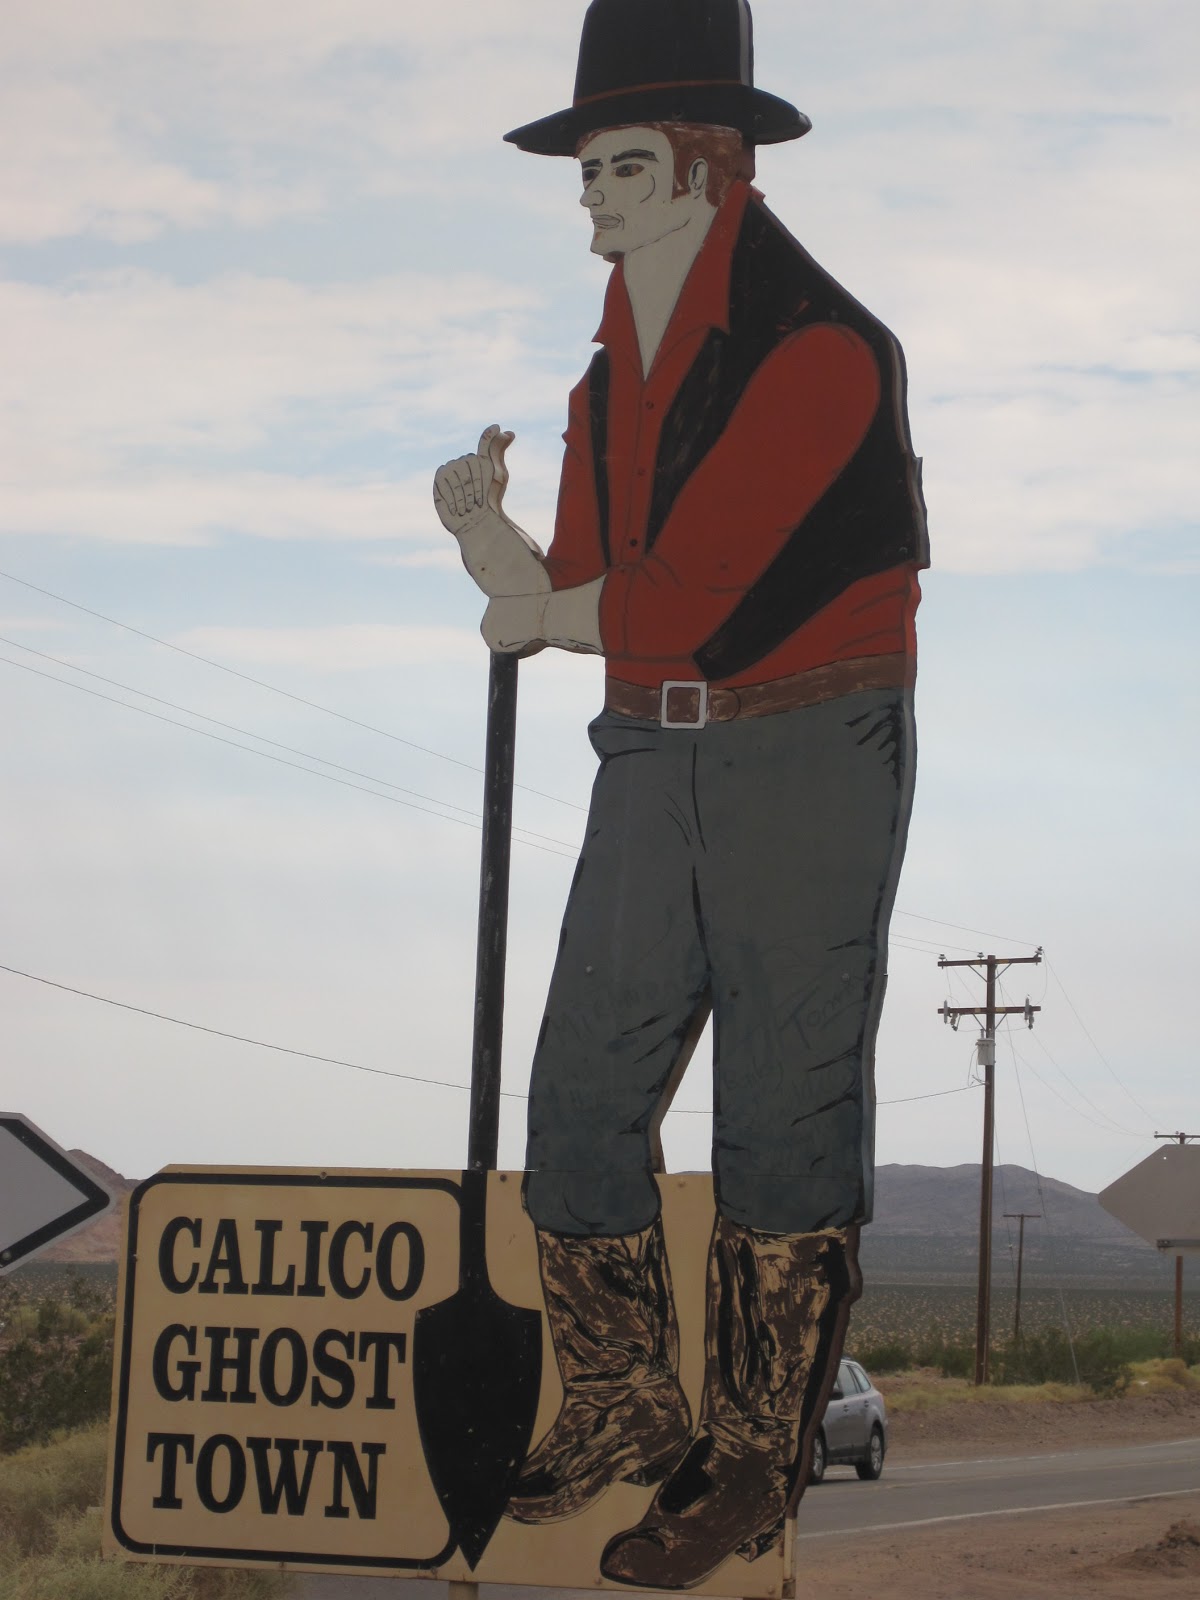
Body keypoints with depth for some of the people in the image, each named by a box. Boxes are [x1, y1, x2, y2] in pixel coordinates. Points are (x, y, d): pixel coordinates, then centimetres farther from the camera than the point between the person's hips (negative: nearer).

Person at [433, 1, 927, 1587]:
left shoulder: (822, 349, -12)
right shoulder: (616, 382, 14)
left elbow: (686, 594, -18)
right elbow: (579, 599, 11)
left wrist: (548, 611, -2)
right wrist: (486, 530, -8)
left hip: (810, 758, -7)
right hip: (652, 767, 8)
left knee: (784, 1115, -1)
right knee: (581, 1097, 6)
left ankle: (755, 1465, 6)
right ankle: (625, 1407, 21)